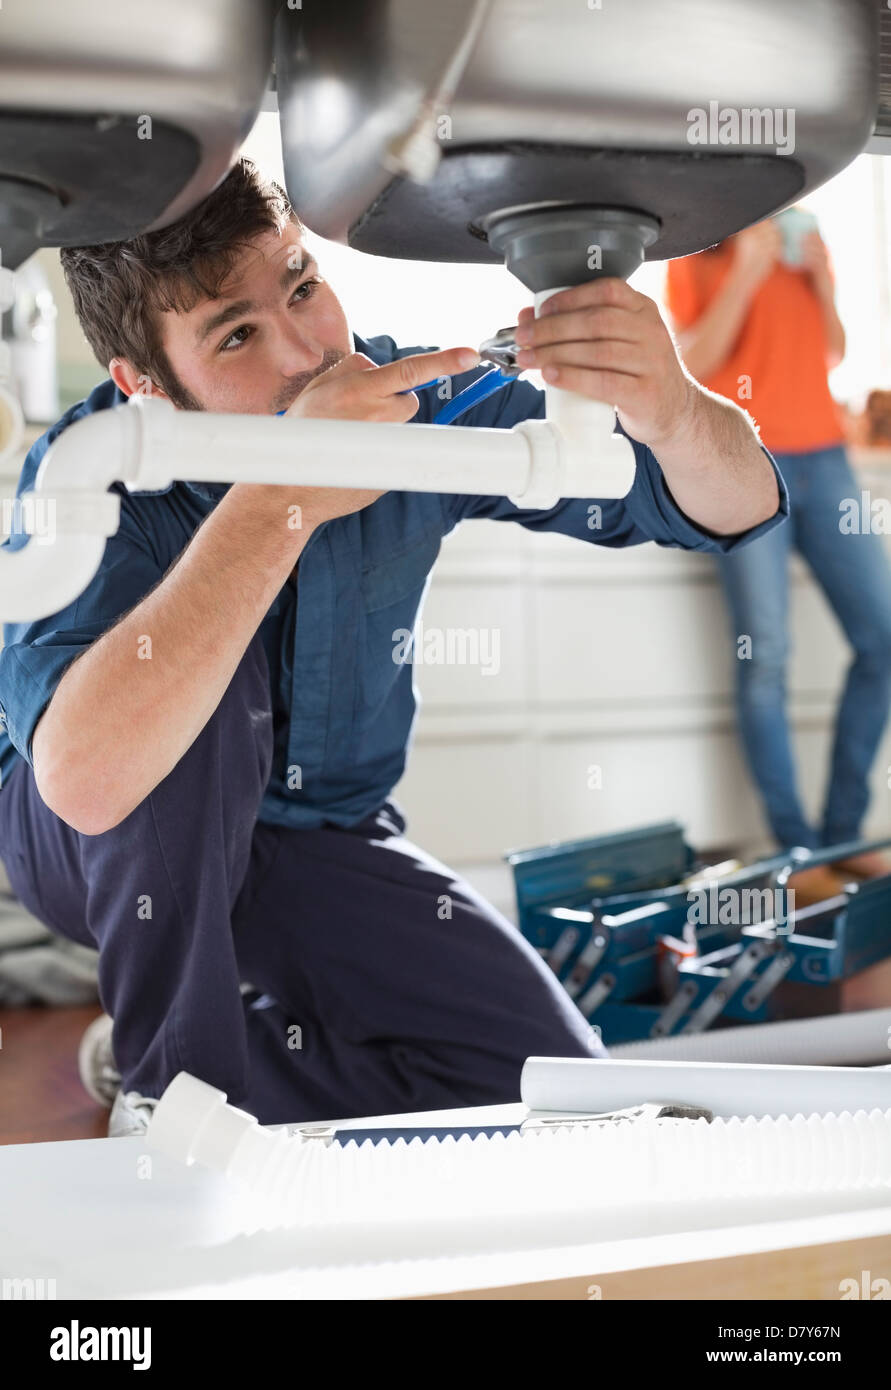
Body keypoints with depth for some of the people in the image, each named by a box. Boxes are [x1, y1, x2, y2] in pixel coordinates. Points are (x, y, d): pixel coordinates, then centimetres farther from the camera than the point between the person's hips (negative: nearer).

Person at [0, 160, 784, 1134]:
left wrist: (672, 412, -43)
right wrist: (280, 500, -50)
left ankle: (237, 1058, 10)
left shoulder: (417, 406, -18)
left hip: (323, 835, 4)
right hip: (105, 857, -3)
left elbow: (735, 506, -18)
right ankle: (169, 1085, -17)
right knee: (202, 686, -36)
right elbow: (86, 776, -47)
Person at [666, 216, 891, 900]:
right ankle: (797, 852, -6)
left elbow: (833, 354, 17)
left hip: (823, 454, 5)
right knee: (765, 657, -10)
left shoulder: (803, 246, 20)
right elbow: (694, 362, -4)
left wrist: (823, 280, 3)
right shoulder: (695, 260, 7)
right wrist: (747, 272, -9)